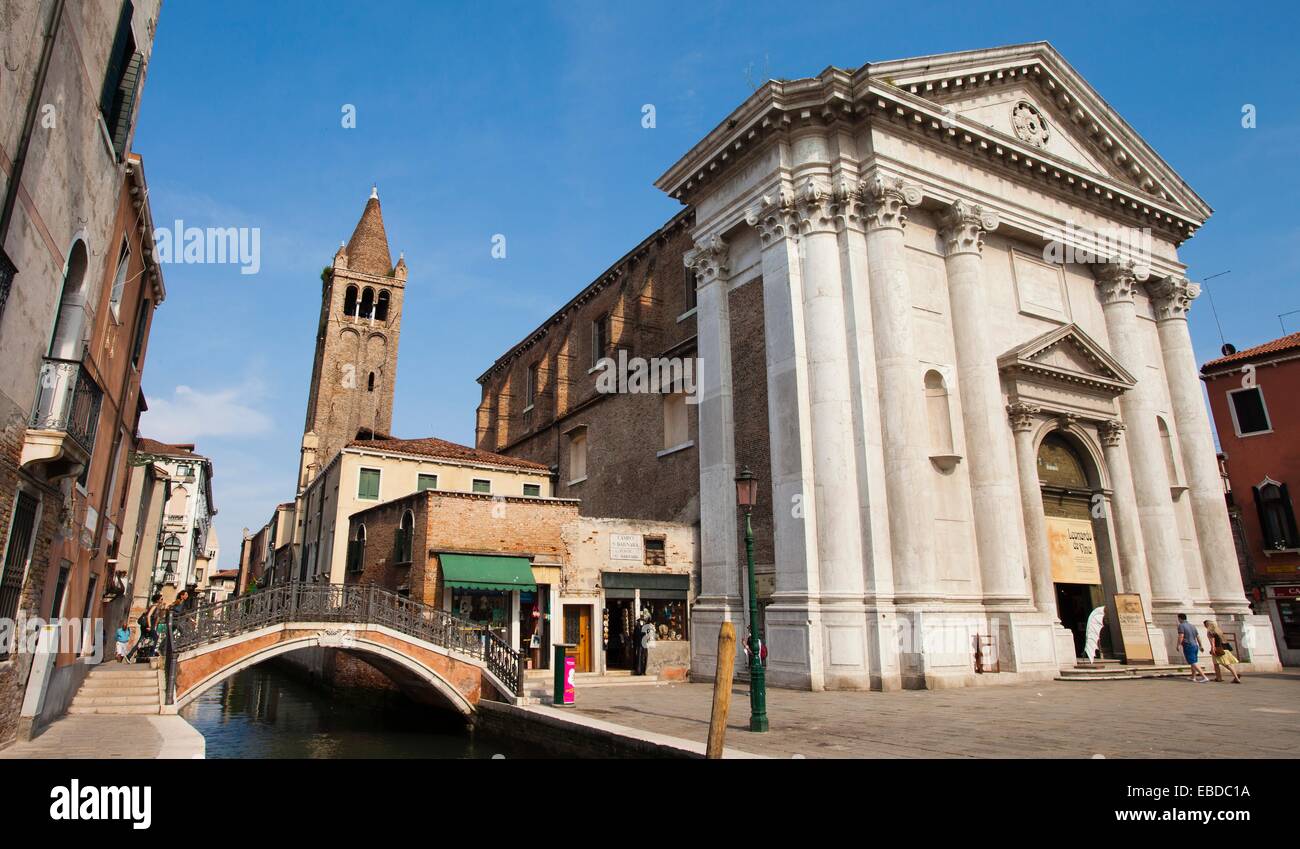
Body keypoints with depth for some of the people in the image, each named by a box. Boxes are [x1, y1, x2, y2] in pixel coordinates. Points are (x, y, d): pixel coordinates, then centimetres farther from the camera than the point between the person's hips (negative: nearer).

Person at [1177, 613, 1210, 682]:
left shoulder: (1181, 625, -10)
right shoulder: (1192, 626, 13)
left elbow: (1181, 636, -21)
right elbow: (1198, 636, 18)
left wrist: (1178, 645, -12)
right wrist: (1200, 646, 29)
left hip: (1188, 647, -8)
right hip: (1195, 646, 9)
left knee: (1193, 663, -8)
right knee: (1193, 662, 20)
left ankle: (1204, 677, -16)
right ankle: (1193, 677, 28)